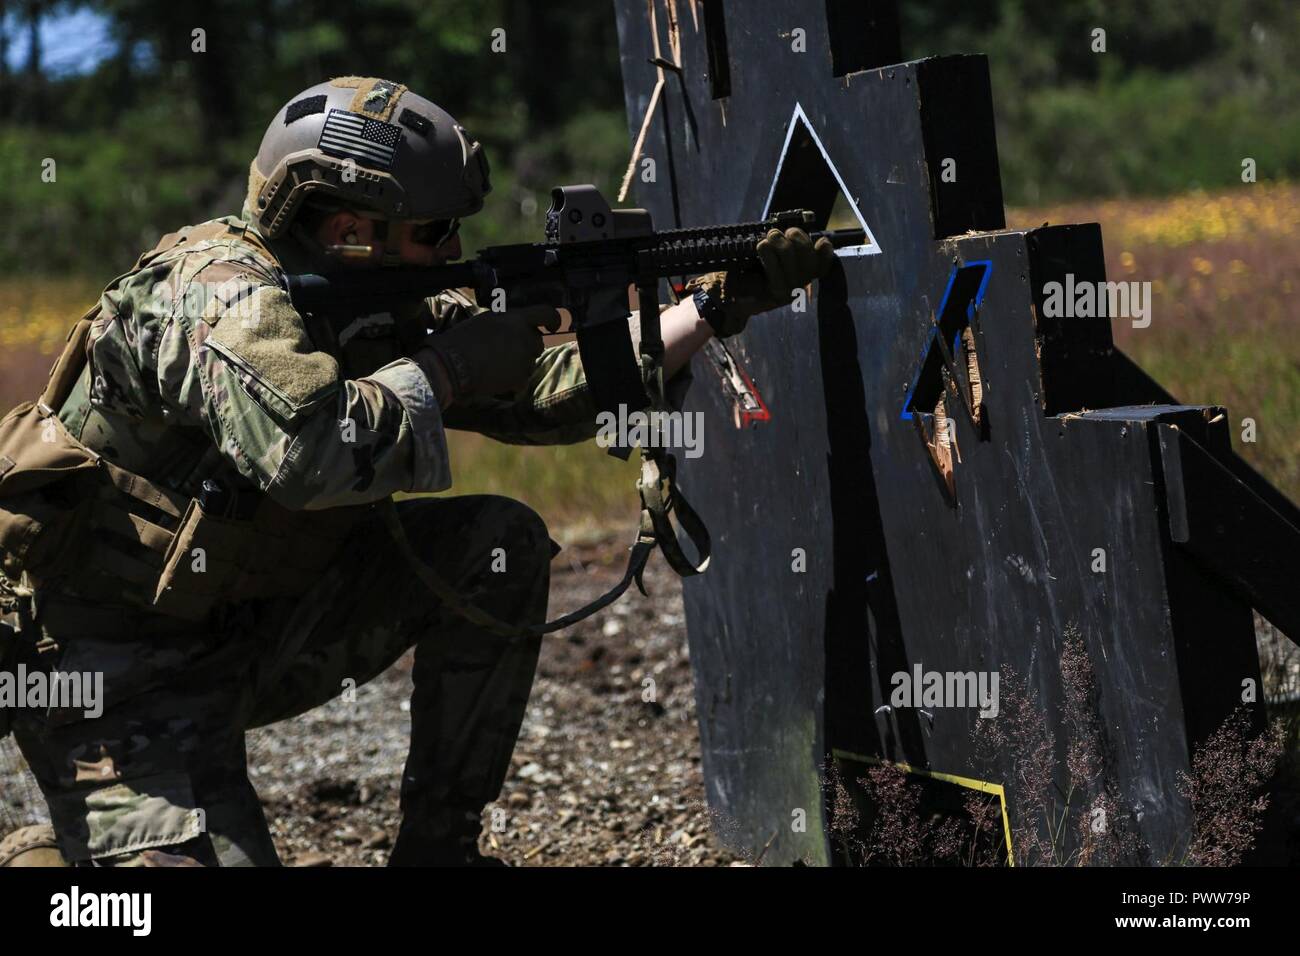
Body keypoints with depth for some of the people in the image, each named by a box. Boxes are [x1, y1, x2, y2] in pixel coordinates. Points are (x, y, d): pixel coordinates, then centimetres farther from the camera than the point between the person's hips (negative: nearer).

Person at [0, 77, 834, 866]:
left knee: (499, 544, -3)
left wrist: (719, 304, -2)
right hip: (114, 673, -8)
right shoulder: (224, 292, -23)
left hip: (250, 627, 8)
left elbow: (551, 393, 5)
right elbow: (305, 452, -41)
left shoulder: (382, 310, 2)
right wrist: (449, 367, -26)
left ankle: (439, 845, 5)